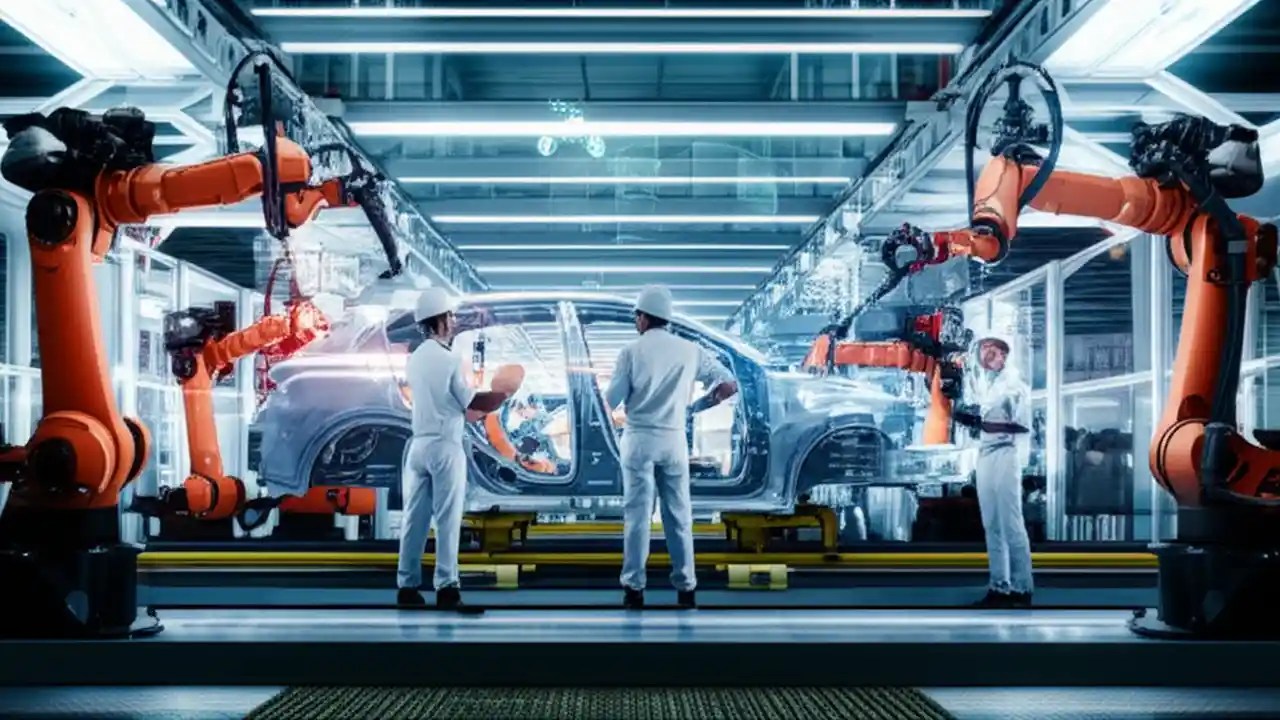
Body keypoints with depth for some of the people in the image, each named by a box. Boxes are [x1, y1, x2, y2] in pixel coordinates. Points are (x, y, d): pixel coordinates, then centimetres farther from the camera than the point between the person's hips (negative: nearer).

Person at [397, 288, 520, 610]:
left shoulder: (415, 360, 9)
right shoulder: (449, 360, -12)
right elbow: (473, 405, -8)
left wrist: (479, 409, 24)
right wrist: (504, 393, 5)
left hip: (419, 445, 6)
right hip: (445, 447, -6)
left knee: (415, 519, 7)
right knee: (447, 520, -2)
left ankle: (407, 585, 9)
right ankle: (446, 587, -2)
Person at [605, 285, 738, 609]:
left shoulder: (631, 351, -5)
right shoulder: (690, 350, 2)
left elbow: (612, 400, -2)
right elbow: (729, 385, 2)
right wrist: (694, 407, 10)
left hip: (639, 439, -2)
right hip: (674, 440, 2)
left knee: (637, 514, 2)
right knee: (679, 514, 8)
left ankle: (634, 587, 3)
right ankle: (685, 587, 9)